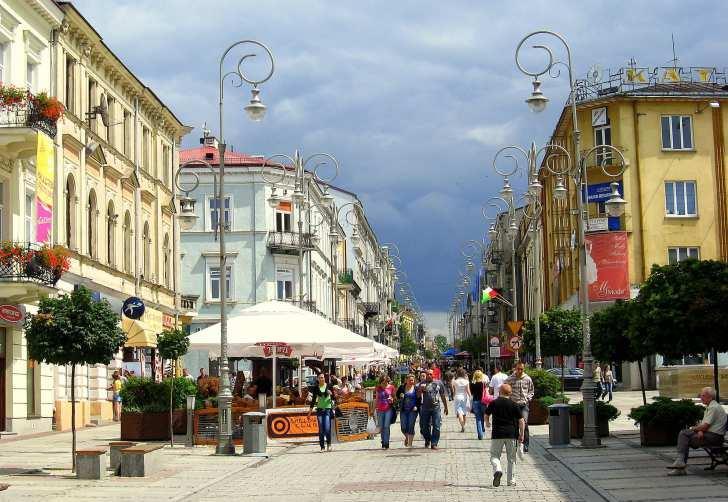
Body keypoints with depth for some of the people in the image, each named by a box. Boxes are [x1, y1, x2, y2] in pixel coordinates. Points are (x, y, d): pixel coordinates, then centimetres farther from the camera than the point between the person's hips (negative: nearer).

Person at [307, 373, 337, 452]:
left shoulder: (329, 386, 1)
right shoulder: (316, 388, 6)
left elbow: (334, 398, 3)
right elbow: (313, 399, 11)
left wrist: (331, 394, -18)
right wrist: (310, 410, 8)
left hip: (328, 408, -2)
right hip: (319, 409, 2)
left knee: (327, 429, -11)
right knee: (321, 430, 1)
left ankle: (329, 444, 13)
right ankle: (322, 447, 8)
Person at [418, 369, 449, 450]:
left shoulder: (439, 383, 7)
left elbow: (443, 396, 15)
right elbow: (418, 395, 1)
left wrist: (445, 407, 17)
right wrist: (420, 390, -20)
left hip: (436, 408, 0)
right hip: (425, 408, 1)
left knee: (436, 427, -7)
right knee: (424, 427, 8)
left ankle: (434, 444, -3)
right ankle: (427, 440, 32)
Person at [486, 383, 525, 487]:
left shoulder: (494, 403, 0)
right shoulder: (514, 404, 0)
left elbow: (486, 414, 16)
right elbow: (521, 421, -2)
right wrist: (521, 434, 6)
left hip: (497, 434, -1)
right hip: (512, 434, 1)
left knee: (494, 455, 7)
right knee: (511, 458, 12)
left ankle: (497, 470, -22)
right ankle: (511, 481, 14)